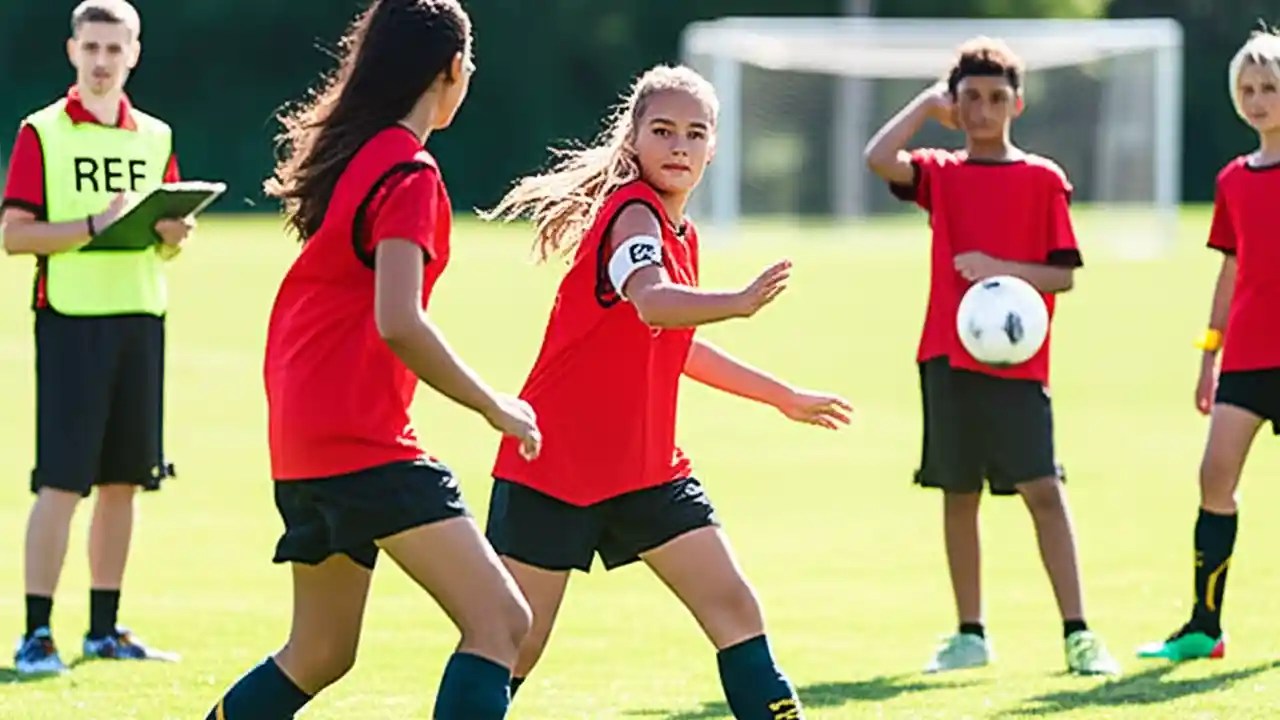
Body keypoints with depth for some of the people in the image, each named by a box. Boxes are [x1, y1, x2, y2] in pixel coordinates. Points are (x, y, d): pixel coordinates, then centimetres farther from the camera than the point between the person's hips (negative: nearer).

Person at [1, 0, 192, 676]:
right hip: (71, 320, -5)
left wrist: (172, 234, -3)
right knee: (61, 480, -8)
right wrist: (95, 226, -19)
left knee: (123, 479, 7)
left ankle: (105, 628, 15)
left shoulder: (155, 138, 13)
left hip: (141, 318, 5)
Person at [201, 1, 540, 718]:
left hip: (303, 439, 10)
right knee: (500, 621, -14)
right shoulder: (408, 174, -13)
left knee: (320, 655, 19)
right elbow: (398, 323, -23)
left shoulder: (343, 151, 13)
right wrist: (496, 408, -16)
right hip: (363, 442, -10)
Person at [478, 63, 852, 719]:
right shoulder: (633, 212, -16)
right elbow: (652, 303, -39)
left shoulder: (681, 234, 10)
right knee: (513, 647, -1)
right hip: (554, 467, -8)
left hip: (646, 469, 8)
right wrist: (739, 302, -57)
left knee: (733, 605, -5)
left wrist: (784, 396, 33)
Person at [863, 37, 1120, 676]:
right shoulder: (940, 173, 8)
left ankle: (1077, 634, -9)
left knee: (1044, 490, -10)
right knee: (957, 493, 7)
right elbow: (879, 157, -12)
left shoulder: (1043, 180, 3)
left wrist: (1002, 269, -16)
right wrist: (927, 104, -1)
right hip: (948, 357, 2)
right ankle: (970, 635, 17)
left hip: (1016, 360, -2)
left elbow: (1063, 275, 0)